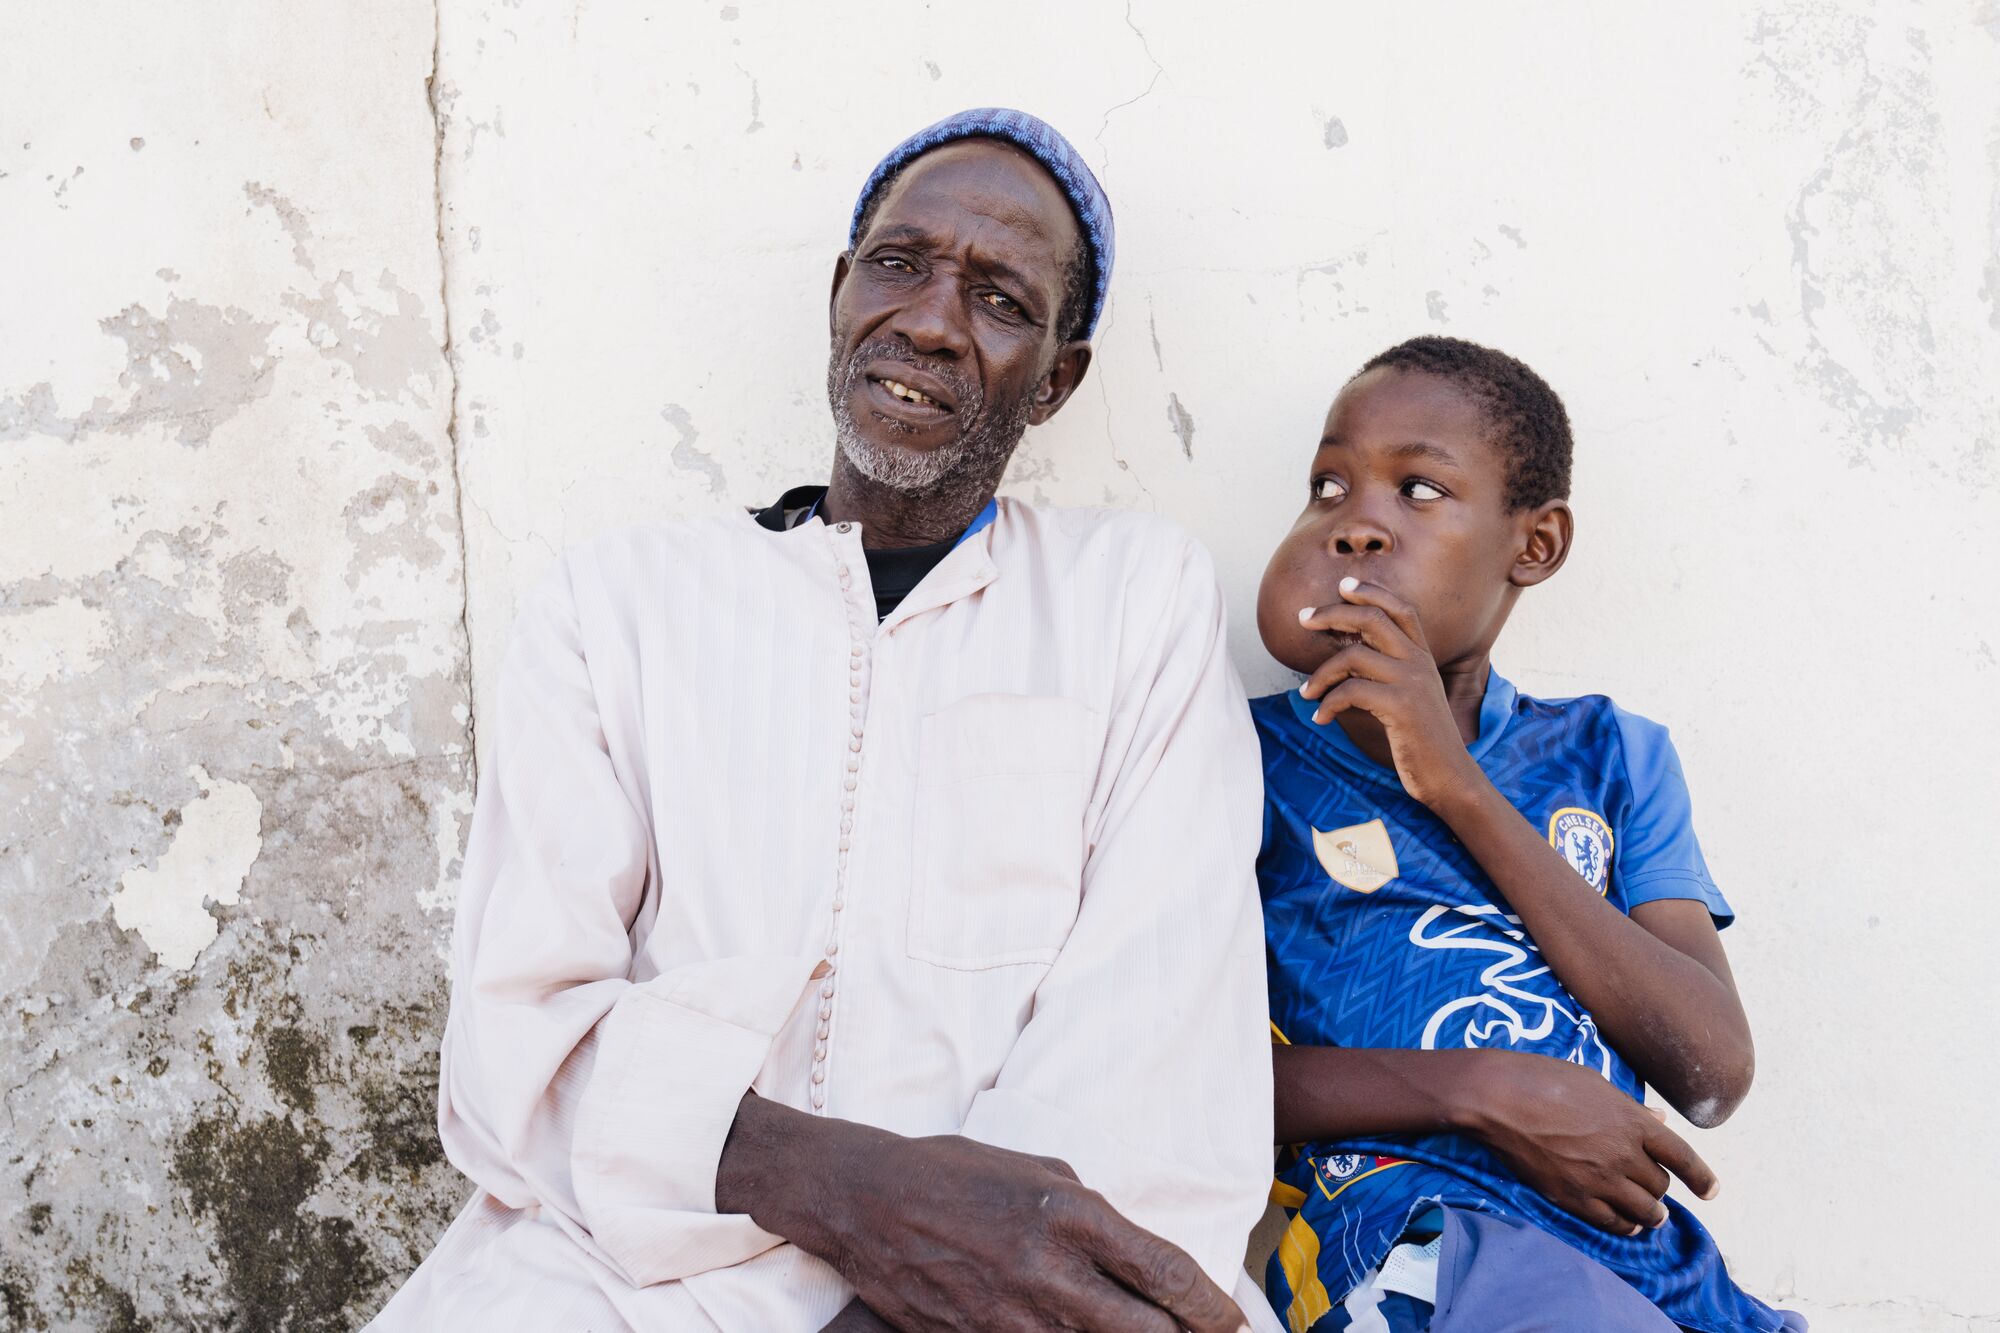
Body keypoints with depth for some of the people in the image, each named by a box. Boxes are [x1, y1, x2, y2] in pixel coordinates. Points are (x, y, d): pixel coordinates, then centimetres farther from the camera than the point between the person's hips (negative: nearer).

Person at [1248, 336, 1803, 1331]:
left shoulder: (1608, 756, 16)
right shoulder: (1251, 758, 7)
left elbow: (1711, 1075, 1)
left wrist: (1458, 787, -5)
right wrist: (1484, 1088, -12)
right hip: (1415, 1233, -4)